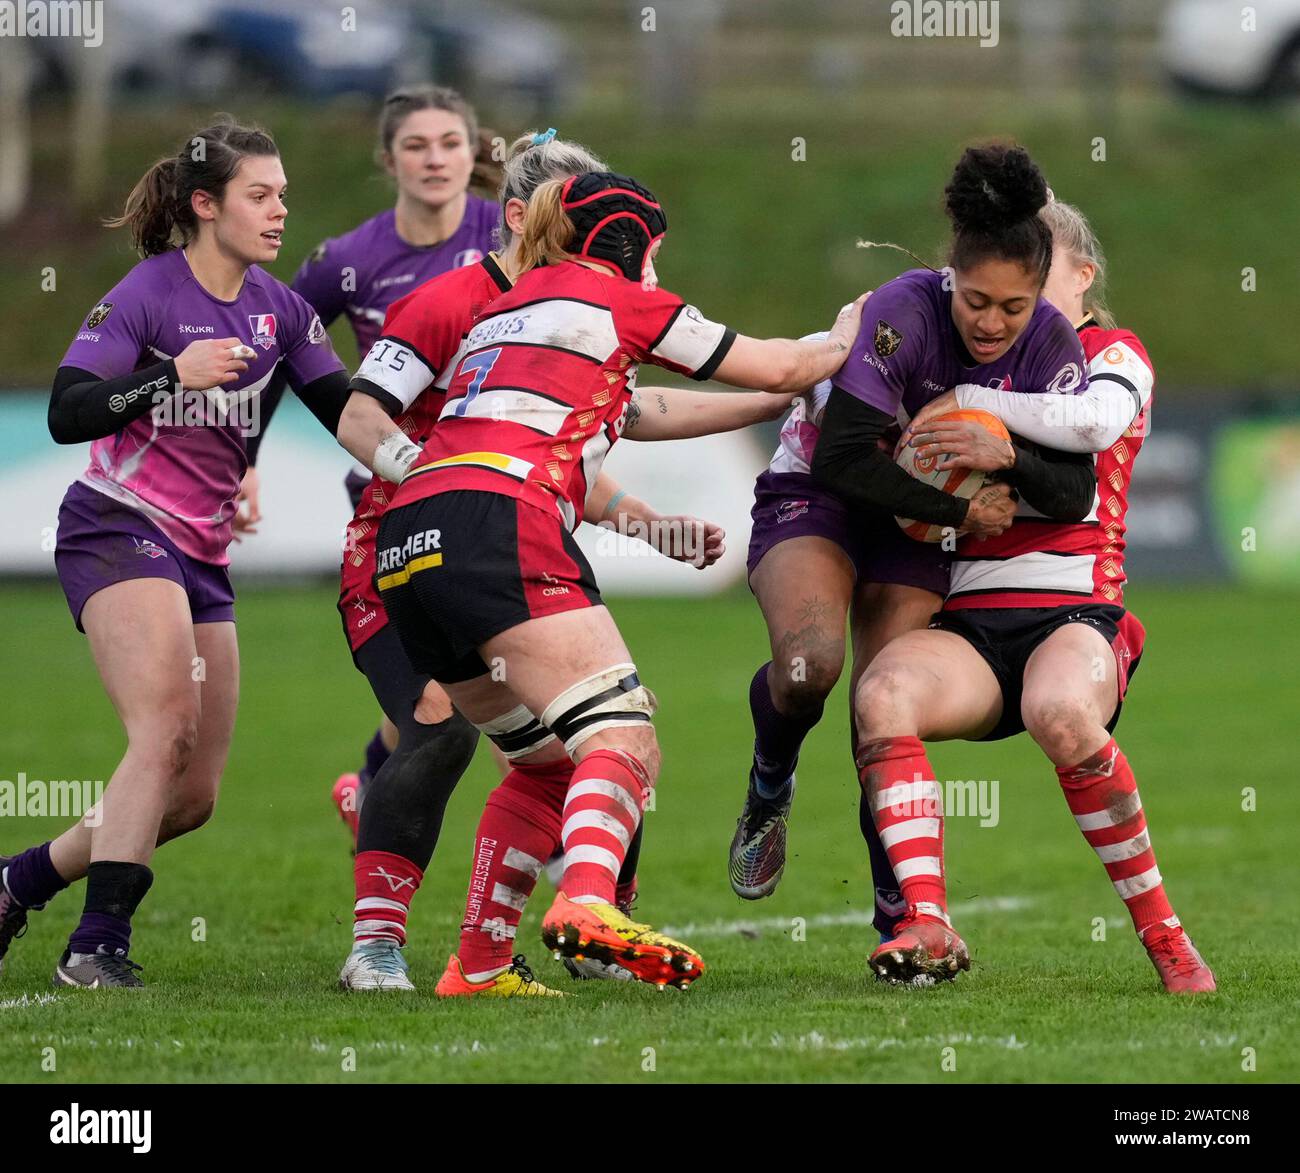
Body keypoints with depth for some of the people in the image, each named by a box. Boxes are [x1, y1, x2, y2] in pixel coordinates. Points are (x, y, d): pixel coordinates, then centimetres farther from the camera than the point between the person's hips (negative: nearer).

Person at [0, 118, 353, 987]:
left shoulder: (279, 309, 9)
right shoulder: (147, 294, -10)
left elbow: (352, 416, 7)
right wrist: (171, 374, -29)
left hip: (204, 557, 7)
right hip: (118, 532, -7)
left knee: (192, 798, 4)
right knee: (168, 729, -26)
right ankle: (98, 947, -25)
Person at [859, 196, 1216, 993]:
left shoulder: (1114, 354, 11)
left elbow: (1095, 421, -13)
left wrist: (973, 403, -9)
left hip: (1076, 611, -4)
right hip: (970, 623, 4)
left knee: (1062, 715, -39)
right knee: (884, 693, -30)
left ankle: (1164, 935, -24)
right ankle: (929, 927, -38)